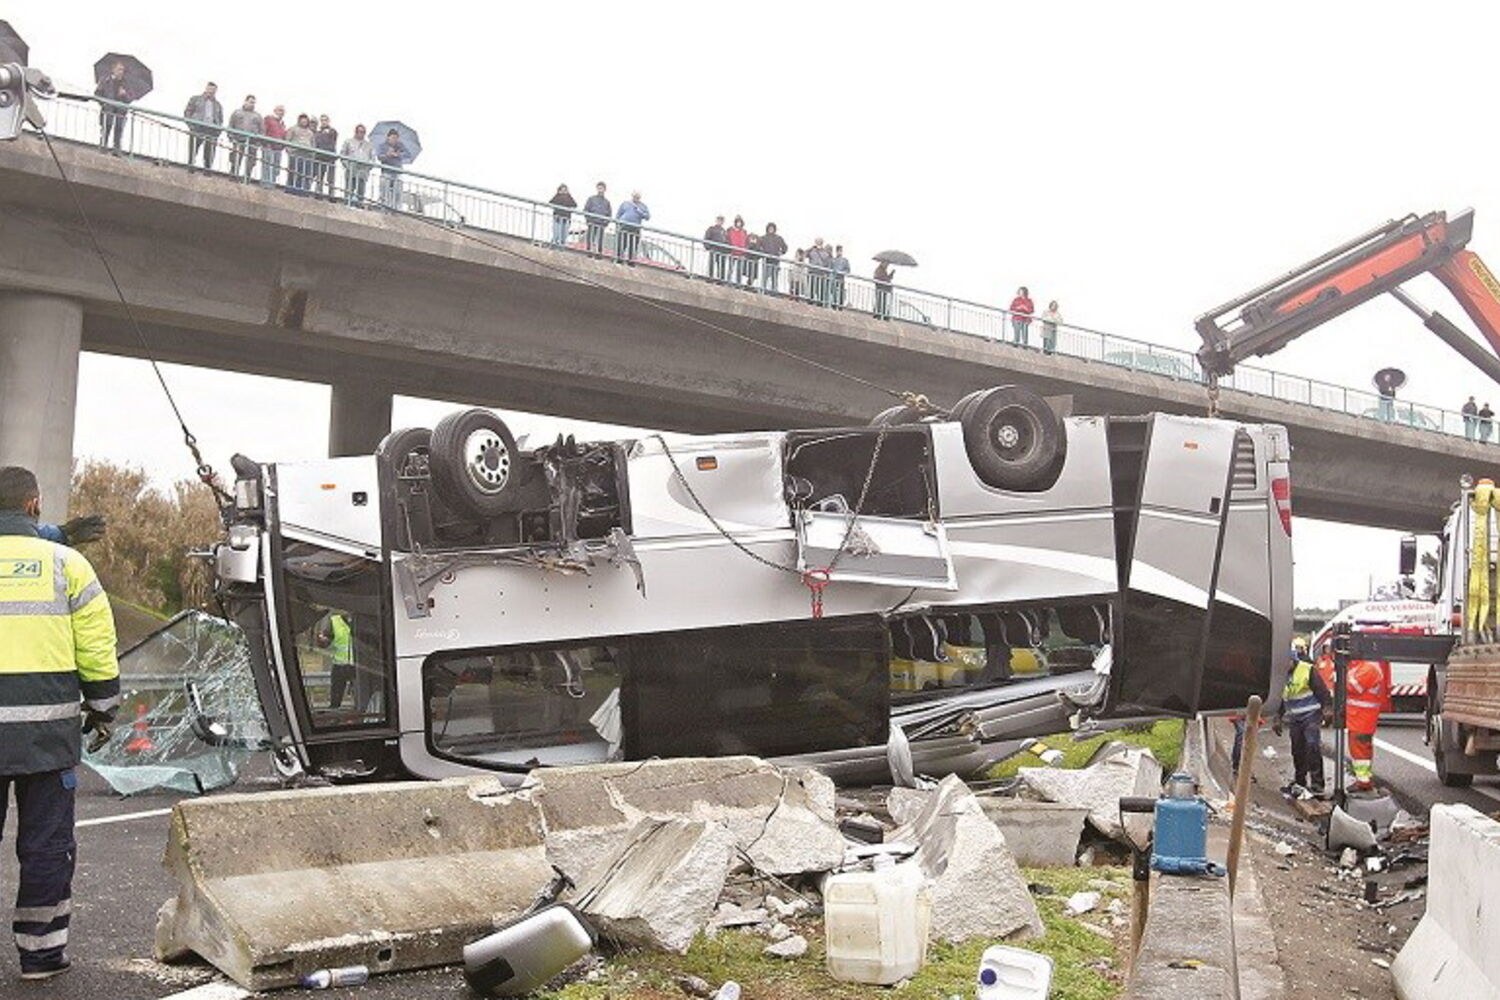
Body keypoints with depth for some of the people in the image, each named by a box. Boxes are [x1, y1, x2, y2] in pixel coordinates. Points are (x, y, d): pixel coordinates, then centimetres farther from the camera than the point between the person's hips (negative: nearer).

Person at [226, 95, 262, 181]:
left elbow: (262, 130, 14)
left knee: (250, 164, -5)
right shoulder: (237, 112, 15)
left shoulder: (258, 115, 19)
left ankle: (247, 179, -2)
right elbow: (230, 126, 10)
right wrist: (231, 137, -1)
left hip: (252, 143, 1)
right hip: (238, 141, -1)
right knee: (235, 161, -3)